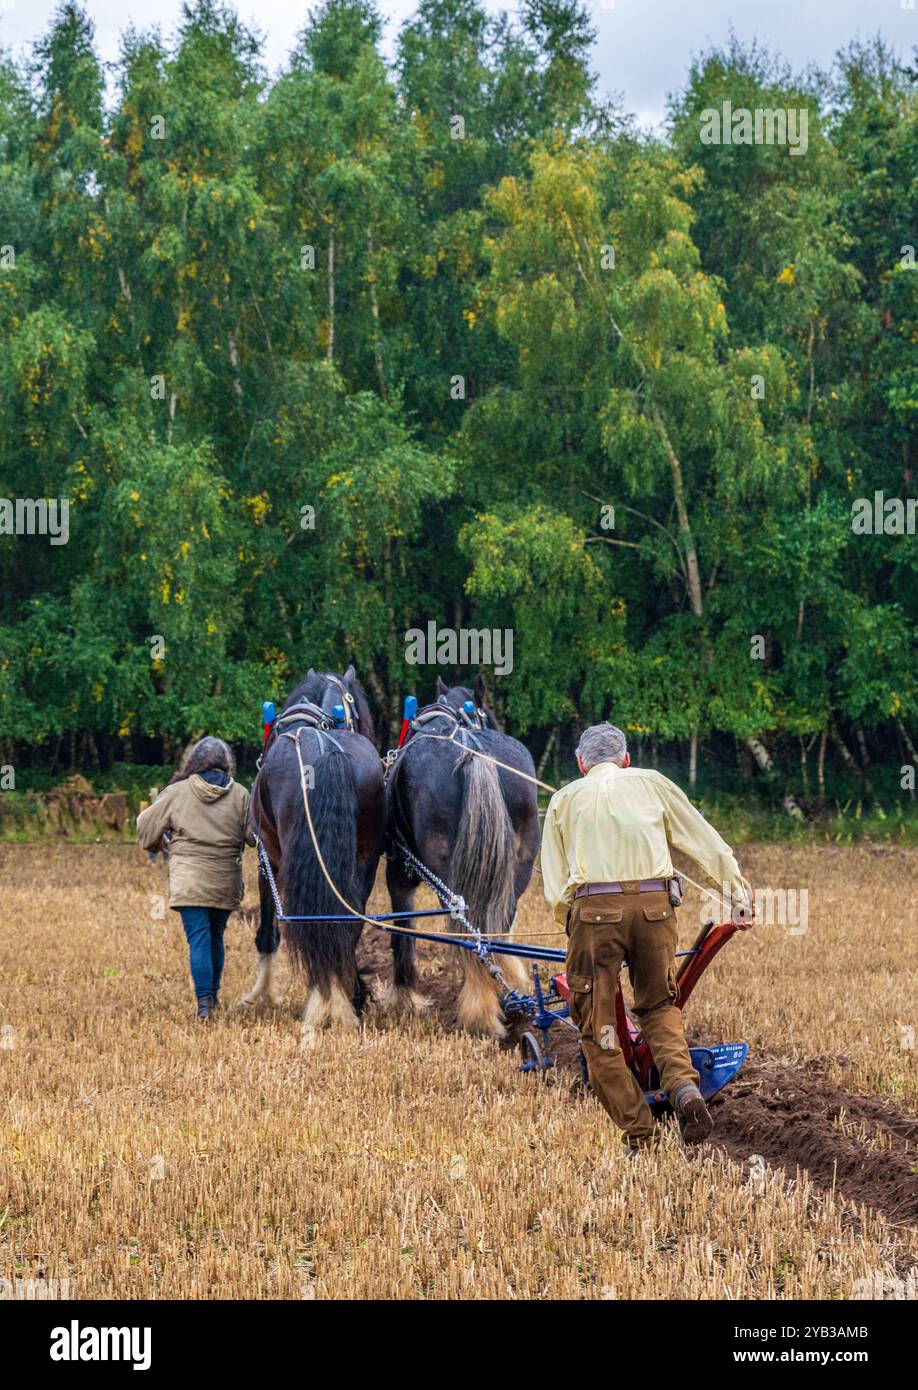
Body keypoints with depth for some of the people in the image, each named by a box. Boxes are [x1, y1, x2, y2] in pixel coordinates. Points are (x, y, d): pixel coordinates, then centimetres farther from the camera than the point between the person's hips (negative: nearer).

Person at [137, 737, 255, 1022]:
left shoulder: (177, 793, -3)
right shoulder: (239, 795, 0)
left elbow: (147, 828, 4)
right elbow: (254, 836, 0)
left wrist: (155, 847, 26)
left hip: (189, 882, -2)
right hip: (226, 884, 2)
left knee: (199, 939, -5)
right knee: (216, 937, 18)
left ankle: (204, 1001, -15)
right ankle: (213, 993, 29)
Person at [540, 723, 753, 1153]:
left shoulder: (565, 800, 19)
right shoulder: (651, 783, 21)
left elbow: (555, 886, 15)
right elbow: (708, 844, 20)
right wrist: (739, 895, 24)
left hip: (593, 907, -2)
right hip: (654, 903, 2)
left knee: (597, 1028, 6)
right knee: (660, 1006, 19)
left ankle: (638, 1134, 3)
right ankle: (685, 1088, -6)